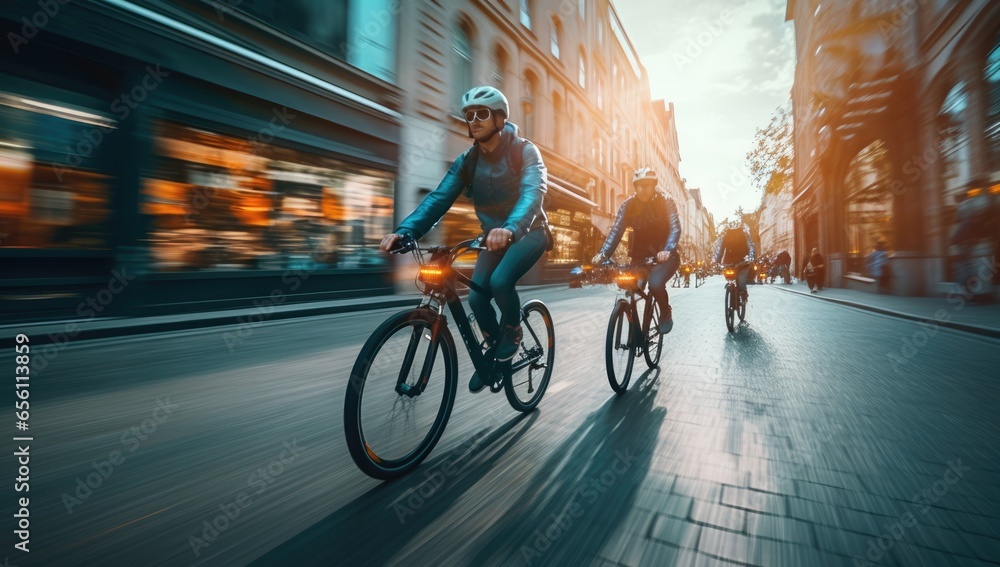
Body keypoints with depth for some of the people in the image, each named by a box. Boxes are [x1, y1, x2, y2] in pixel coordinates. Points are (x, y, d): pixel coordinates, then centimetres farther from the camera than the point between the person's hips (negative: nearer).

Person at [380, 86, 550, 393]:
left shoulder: (524, 151, -15)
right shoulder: (467, 161, -3)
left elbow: (533, 191, -35)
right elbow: (439, 197, -15)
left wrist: (511, 228, -56)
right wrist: (406, 230, -33)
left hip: (528, 231, -4)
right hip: (494, 235, 5)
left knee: (500, 281, -30)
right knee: (476, 296, -10)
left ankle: (512, 331, 1)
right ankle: (494, 348, 17)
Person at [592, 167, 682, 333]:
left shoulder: (666, 202, -10)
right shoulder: (628, 205, -4)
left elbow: (675, 228, -20)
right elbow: (616, 230, -13)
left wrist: (668, 251, -41)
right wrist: (603, 254, -29)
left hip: (664, 254, -3)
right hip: (640, 254, 3)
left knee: (655, 283, -30)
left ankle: (665, 313, 3)